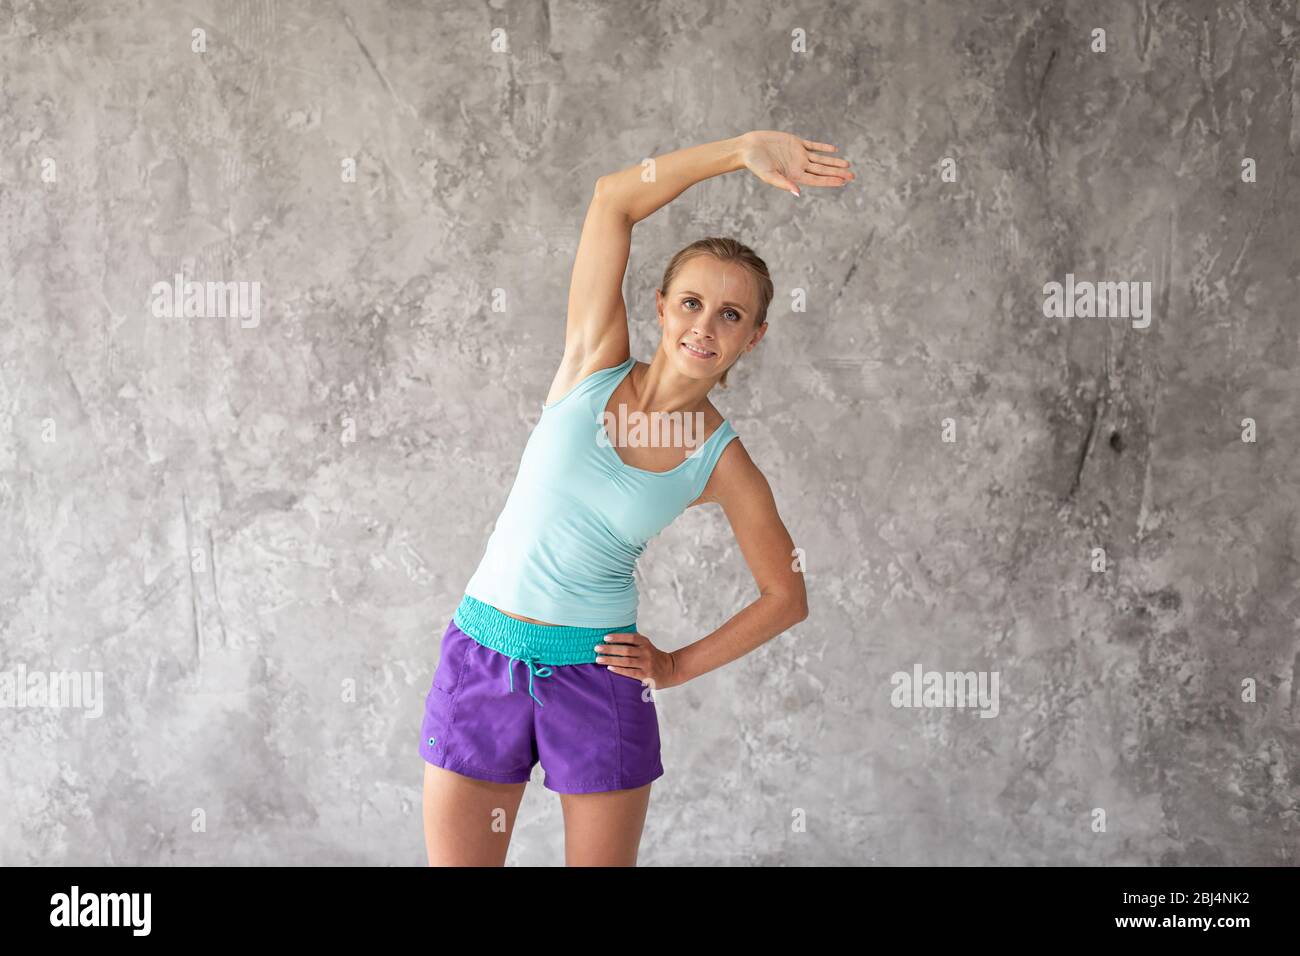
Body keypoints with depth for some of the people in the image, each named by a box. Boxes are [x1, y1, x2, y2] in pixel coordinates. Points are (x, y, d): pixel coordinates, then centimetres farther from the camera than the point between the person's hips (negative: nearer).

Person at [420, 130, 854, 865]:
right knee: (456, 857, 7)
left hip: (597, 674, -1)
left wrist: (681, 666, 1)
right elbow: (613, 200, -8)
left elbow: (786, 597, 5)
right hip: (483, 656, 1)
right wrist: (740, 150, -11)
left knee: (601, 858, 7)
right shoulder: (594, 365, -3)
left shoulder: (722, 461, -5)